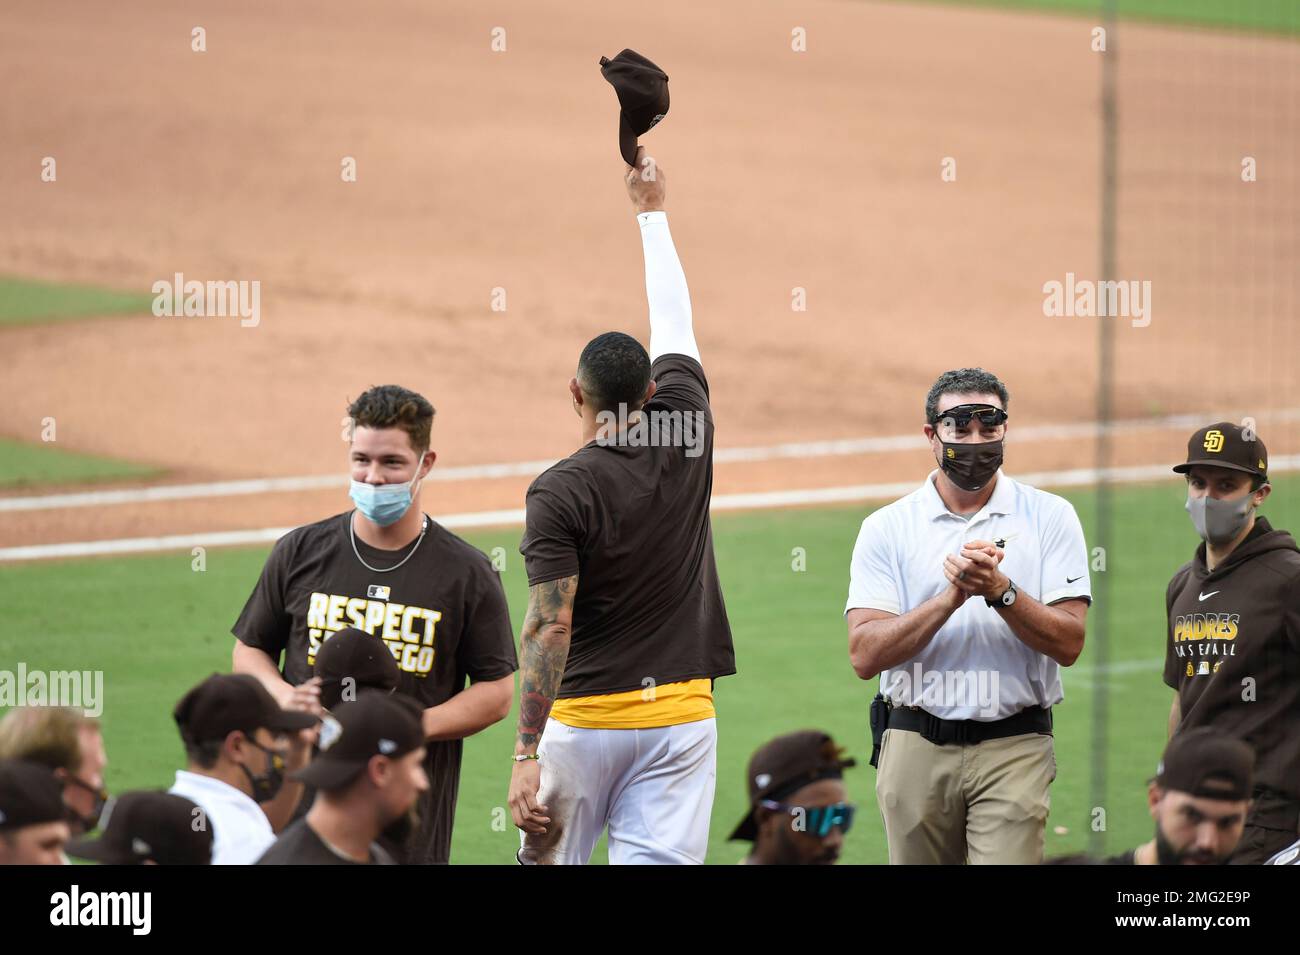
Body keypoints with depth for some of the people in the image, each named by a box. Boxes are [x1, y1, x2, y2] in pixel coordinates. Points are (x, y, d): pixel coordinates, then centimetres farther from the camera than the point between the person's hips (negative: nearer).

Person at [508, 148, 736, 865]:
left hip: (583, 718, -3)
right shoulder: (685, 437, 2)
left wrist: (525, 754, -18)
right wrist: (651, 210, 32)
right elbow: (674, 320, 18)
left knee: (547, 863, 11)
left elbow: (548, 628, -17)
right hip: (682, 711, 3)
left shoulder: (559, 493, -11)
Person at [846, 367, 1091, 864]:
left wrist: (1000, 590, -19)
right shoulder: (887, 527, 4)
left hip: (1014, 748, -2)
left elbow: (1068, 644, -3)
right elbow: (865, 655, -6)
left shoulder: (1049, 516, 4)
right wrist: (953, 596, -17)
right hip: (915, 747, 2)